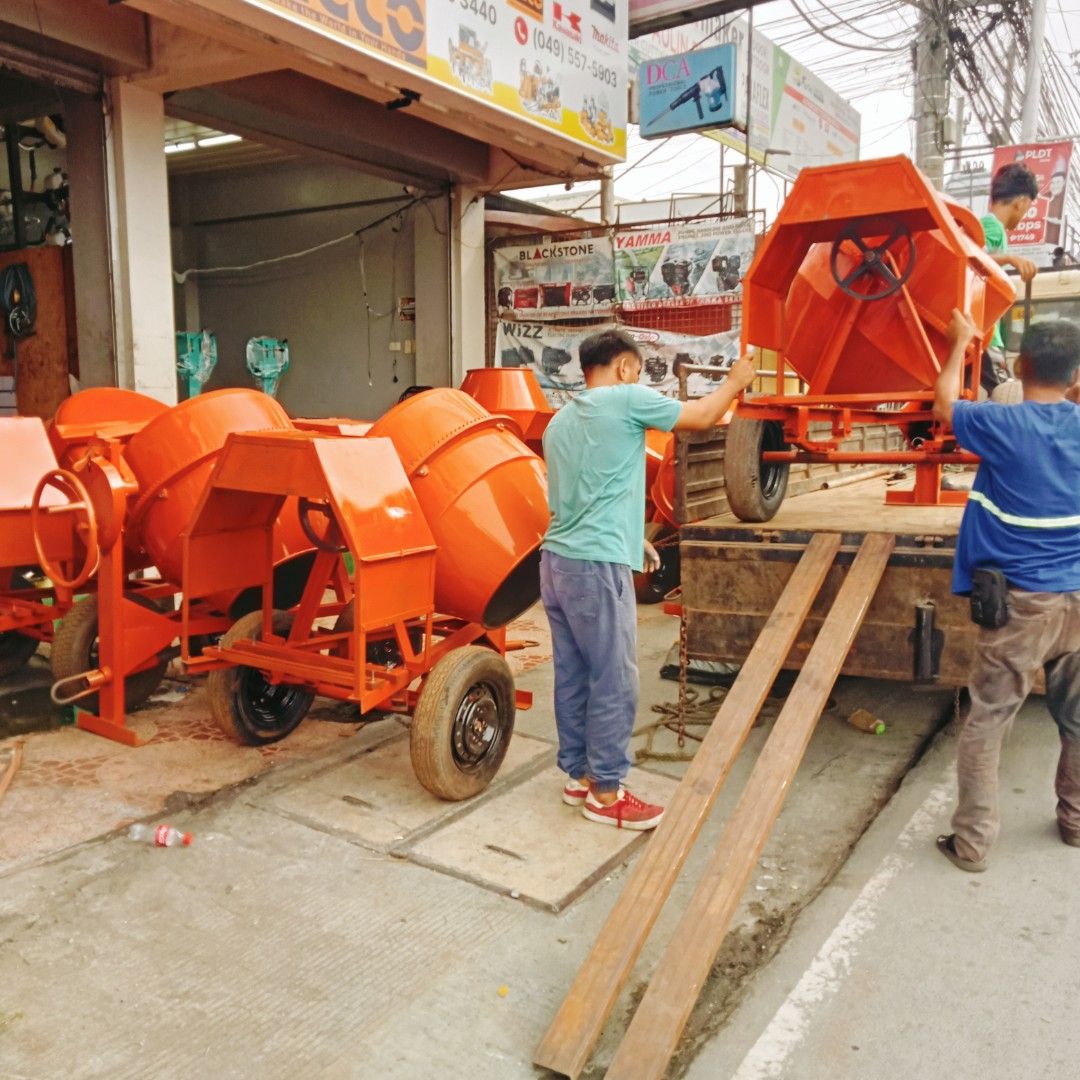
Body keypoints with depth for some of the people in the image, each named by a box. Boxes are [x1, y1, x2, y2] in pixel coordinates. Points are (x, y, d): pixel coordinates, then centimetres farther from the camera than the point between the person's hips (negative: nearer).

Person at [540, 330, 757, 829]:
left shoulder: (561, 420, 17)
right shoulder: (627, 399, -8)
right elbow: (702, 417, 2)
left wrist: (630, 539, 29)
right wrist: (736, 380, 20)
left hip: (557, 561, 9)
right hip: (596, 567, -9)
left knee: (572, 676, 15)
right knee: (613, 684, 1)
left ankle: (579, 776, 26)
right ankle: (605, 793, 11)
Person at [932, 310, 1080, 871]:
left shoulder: (1002, 424, -10)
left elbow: (944, 405, 11)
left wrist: (960, 343, 23)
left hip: (1020, 603, -5)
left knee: (986, 724, 3)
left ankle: (972, 841, 6)